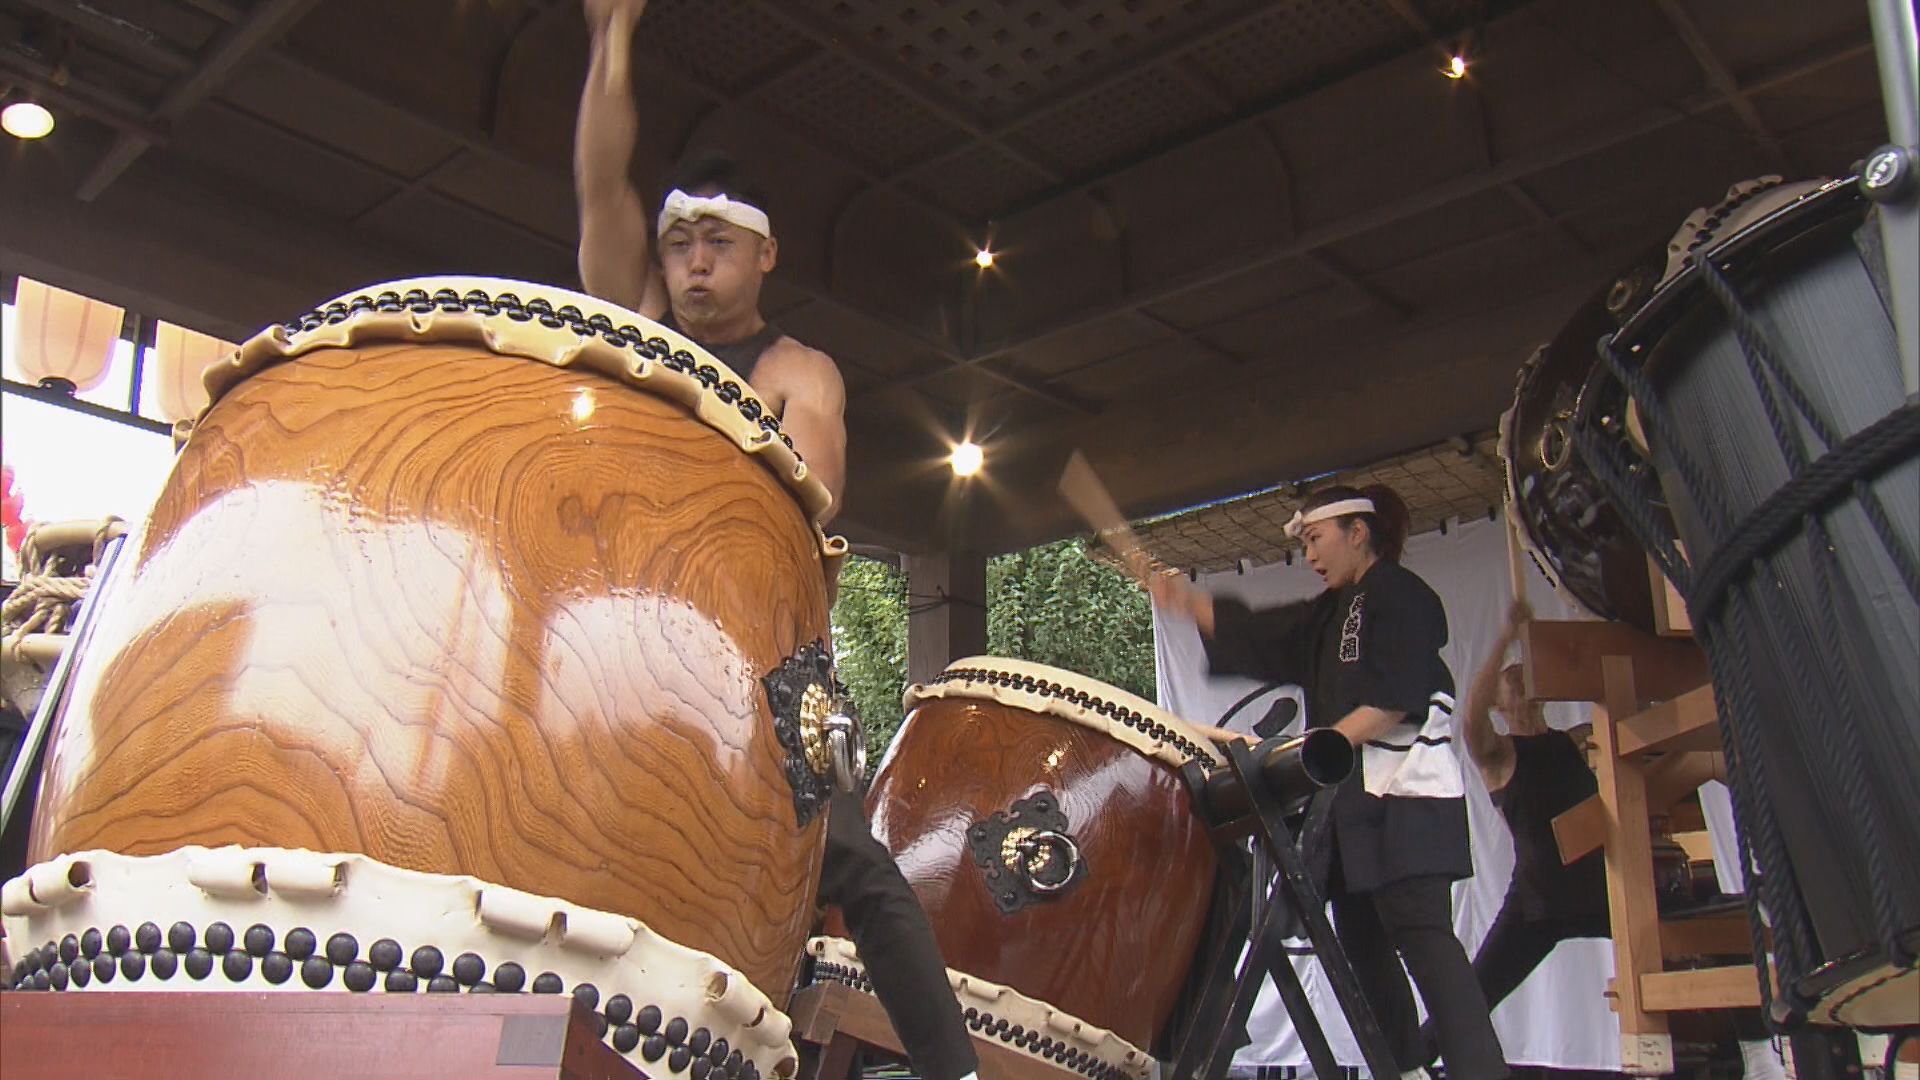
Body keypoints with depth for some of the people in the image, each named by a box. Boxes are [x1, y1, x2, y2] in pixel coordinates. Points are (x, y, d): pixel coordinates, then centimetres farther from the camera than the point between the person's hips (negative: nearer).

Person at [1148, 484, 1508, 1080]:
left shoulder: (1400, 593, -4)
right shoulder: (1331, 612, 21)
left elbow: (1395, 698, -15)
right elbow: (1257, 634, 14)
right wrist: (1185, 601, 4)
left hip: (1407, 796, -9)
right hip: (1354, 798, 9)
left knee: (1421, 935, -16)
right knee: (1361, 941, 9)